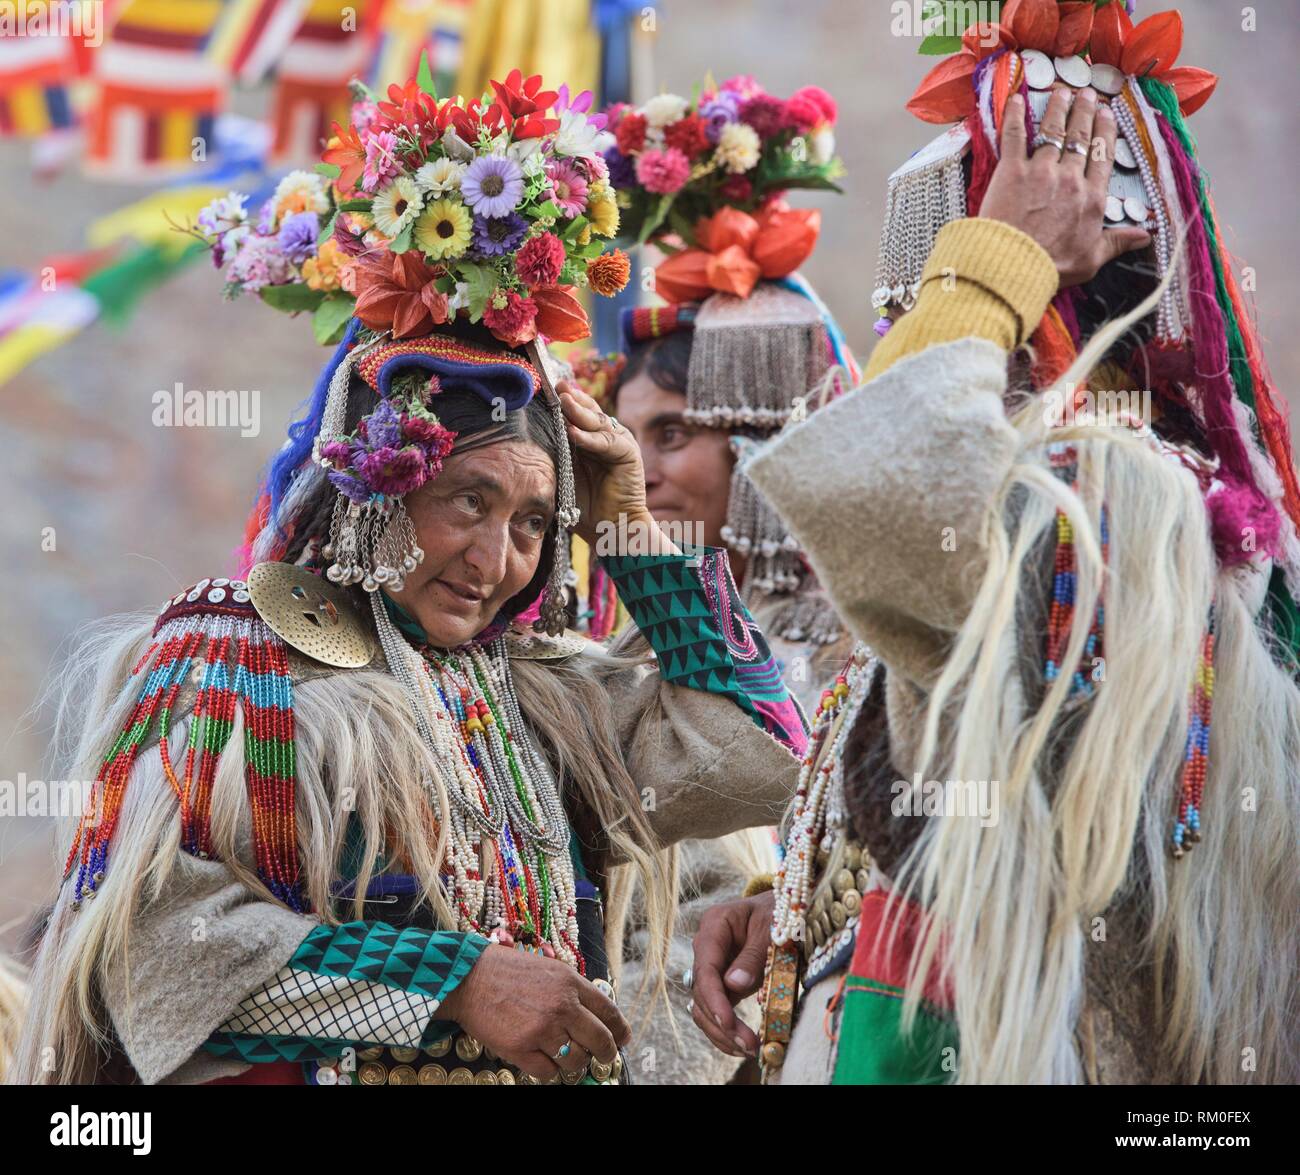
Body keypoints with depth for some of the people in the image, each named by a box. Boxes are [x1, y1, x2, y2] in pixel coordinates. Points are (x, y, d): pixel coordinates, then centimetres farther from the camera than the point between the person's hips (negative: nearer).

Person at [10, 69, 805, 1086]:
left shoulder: (530, 685, 18)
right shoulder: (225, 657, 3)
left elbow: (753, 763, 16)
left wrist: (634, 528, 16)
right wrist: (455, 984, -11)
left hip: (551, 1069, 4)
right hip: (296, 1072, -3)